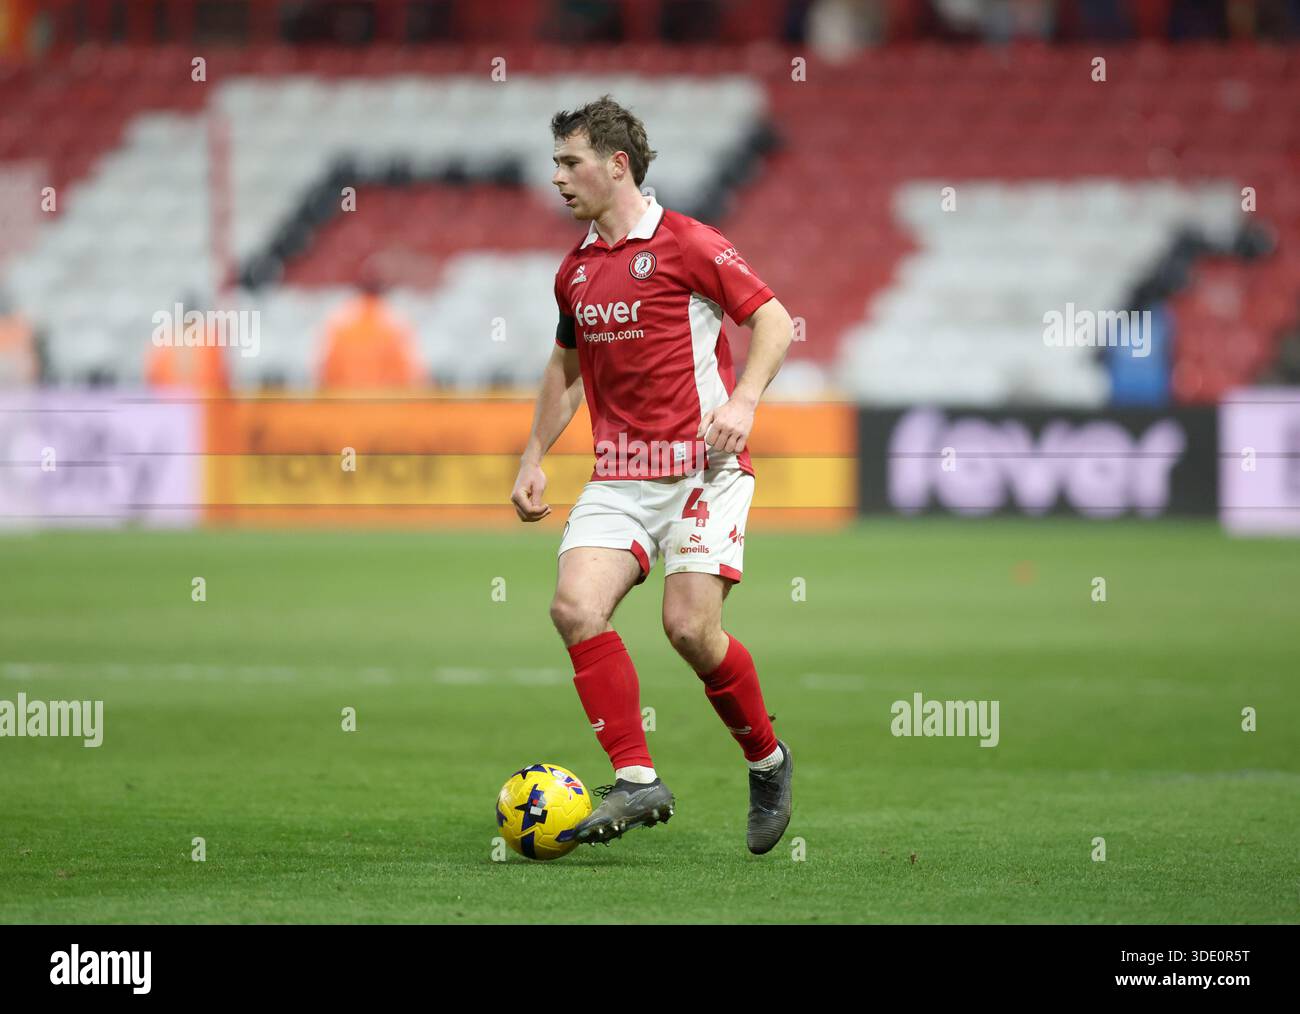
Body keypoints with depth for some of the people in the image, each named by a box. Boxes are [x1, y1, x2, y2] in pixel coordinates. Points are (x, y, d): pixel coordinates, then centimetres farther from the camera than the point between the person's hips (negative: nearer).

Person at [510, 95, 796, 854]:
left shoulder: (687, 245, -7)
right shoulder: (576, 270, 13)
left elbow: (774, 321, -5)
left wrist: (743, 400, -20)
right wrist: (535, 458, 21)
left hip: (702, 468, -6)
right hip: (620, 474, 6)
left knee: (690, 626, -14)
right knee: (577, 606, -15)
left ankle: (768, 761, 12)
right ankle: (637, 781, -12)